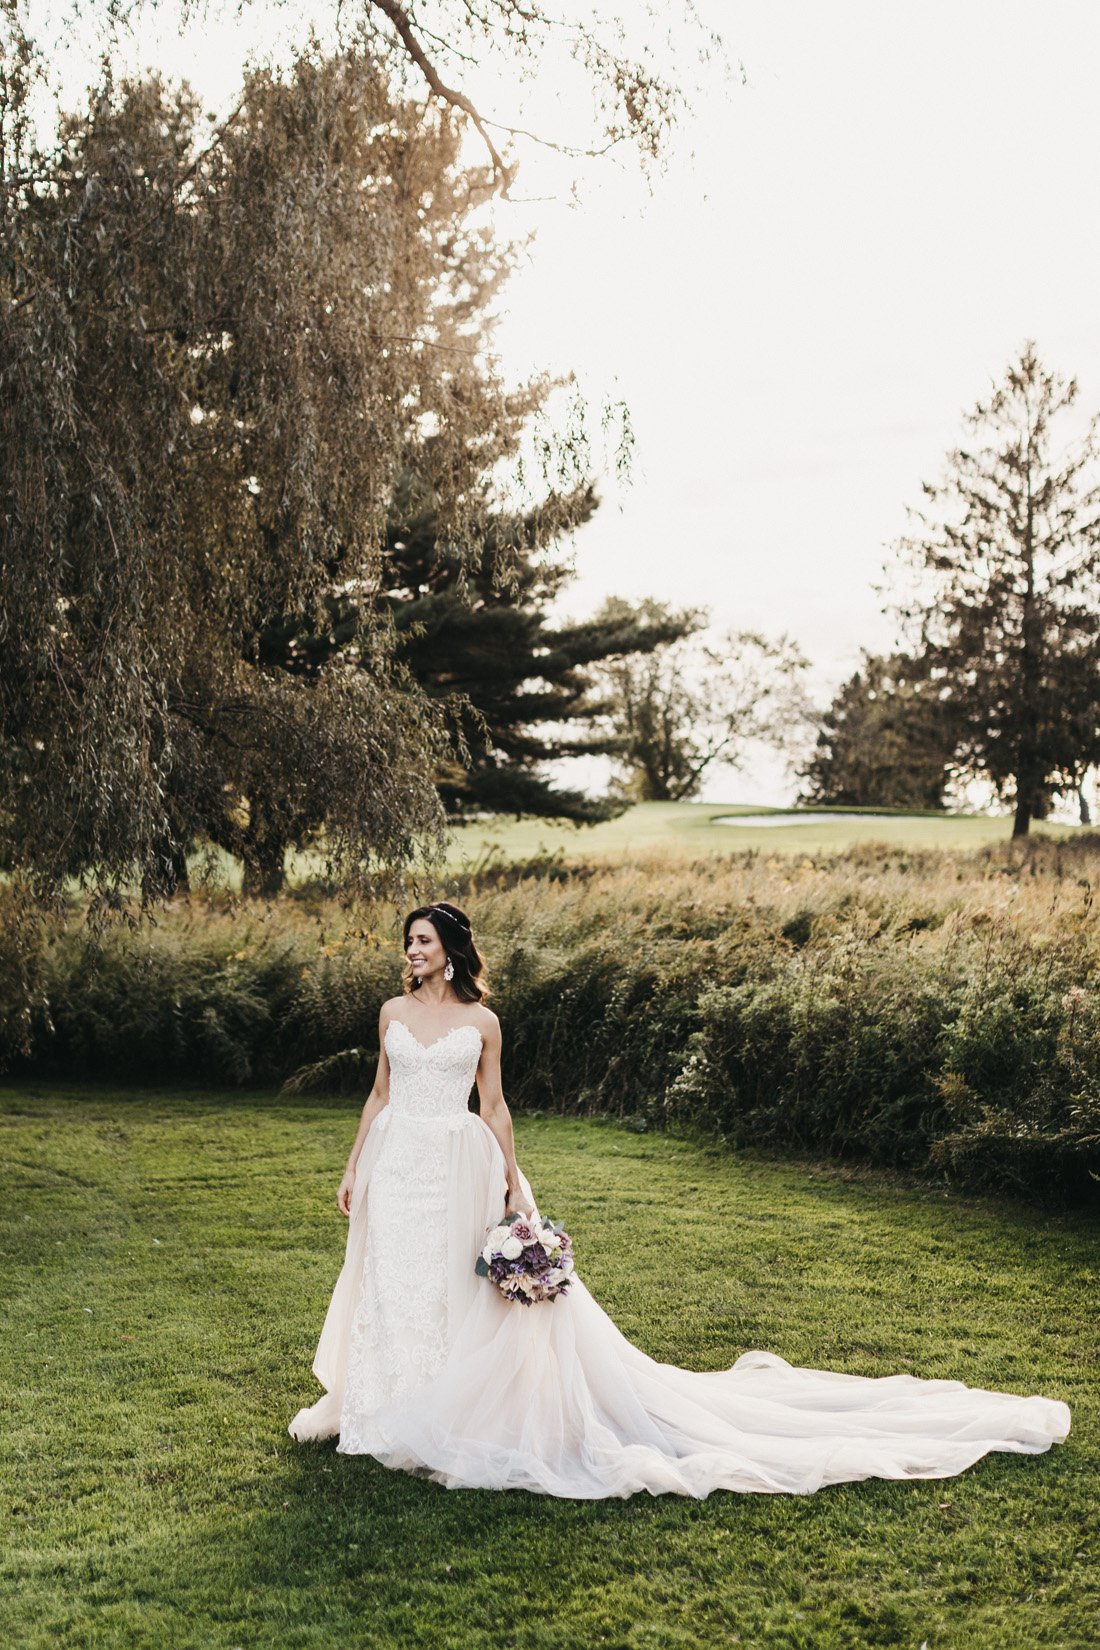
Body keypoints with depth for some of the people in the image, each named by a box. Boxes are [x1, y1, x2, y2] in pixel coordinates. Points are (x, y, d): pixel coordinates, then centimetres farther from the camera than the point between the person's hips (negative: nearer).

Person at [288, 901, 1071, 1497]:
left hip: (458, 1169, -3)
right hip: (395, 1165, 4)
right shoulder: (393, 1012, 7)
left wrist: (514, 1184, -1)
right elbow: (380, 1094, 14)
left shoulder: (481, 1021, -2)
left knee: (455, 1284, 0)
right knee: (392, 1282, 7)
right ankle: (392, 1401, 23)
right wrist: (354, 1169, 11)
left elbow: (494, 1105, 2)